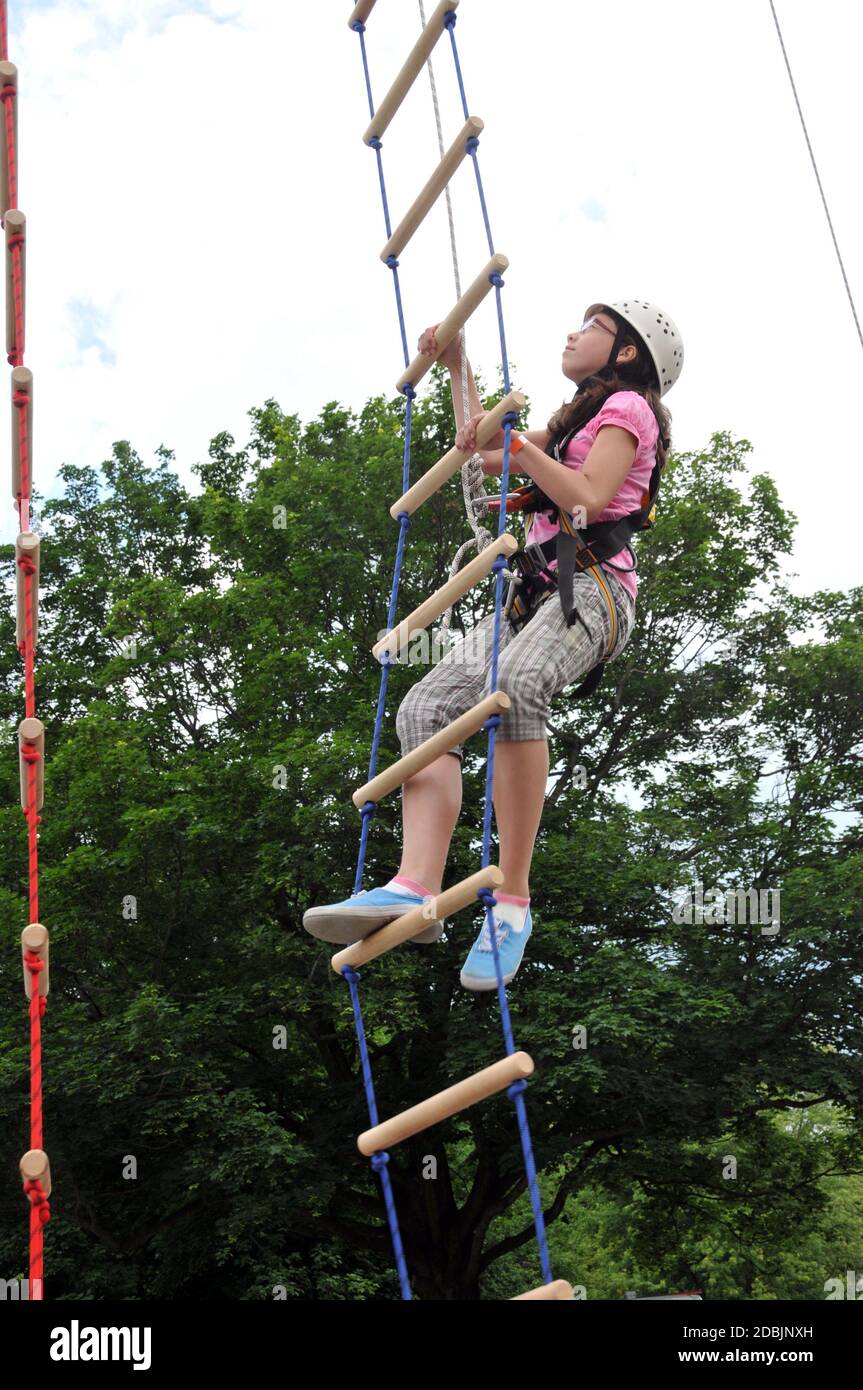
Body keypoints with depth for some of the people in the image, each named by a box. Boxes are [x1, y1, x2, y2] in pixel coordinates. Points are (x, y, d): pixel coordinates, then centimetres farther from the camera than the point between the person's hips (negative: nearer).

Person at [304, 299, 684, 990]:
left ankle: (513, 899, -39)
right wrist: (458, 368, 37)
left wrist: (518, 445, -8)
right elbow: (484, 453, 41)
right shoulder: (577, 420, 36)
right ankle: (415, 887, -36)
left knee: (512, 682, -41)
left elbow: (588, 499, -9)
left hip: (592, 588, -9)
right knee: (425, 709, -18)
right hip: (535, 592, 9)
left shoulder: (627, 405, 8)